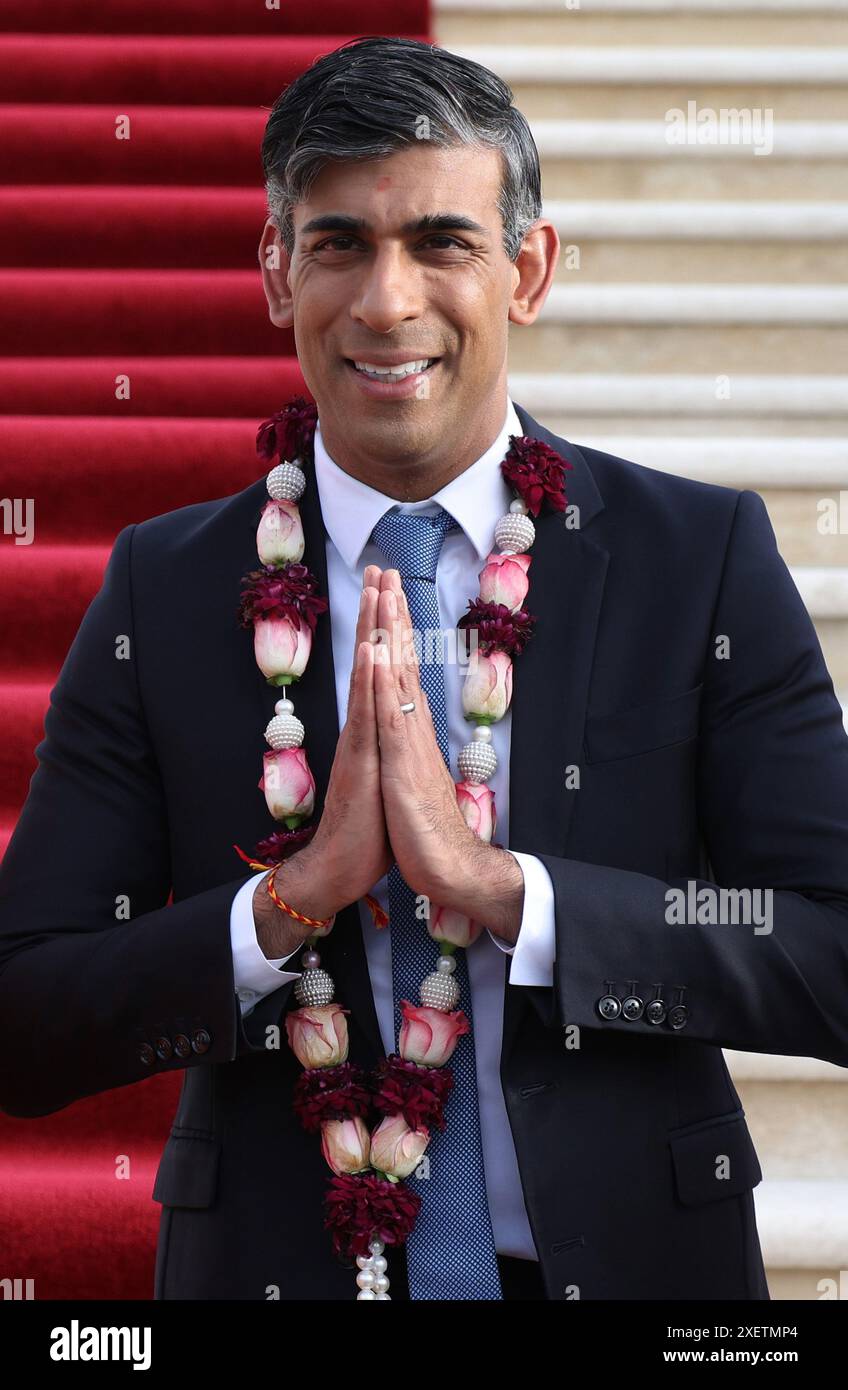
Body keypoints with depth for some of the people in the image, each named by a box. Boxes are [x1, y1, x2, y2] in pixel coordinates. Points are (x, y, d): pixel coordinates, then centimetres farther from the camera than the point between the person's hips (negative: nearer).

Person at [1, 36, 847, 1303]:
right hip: (277, 1261, 0)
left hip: (633, 1255, 0)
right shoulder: (166, 592, -4)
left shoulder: (704, 557, -6)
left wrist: (502, 888, -22)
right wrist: (291, 898, -22)